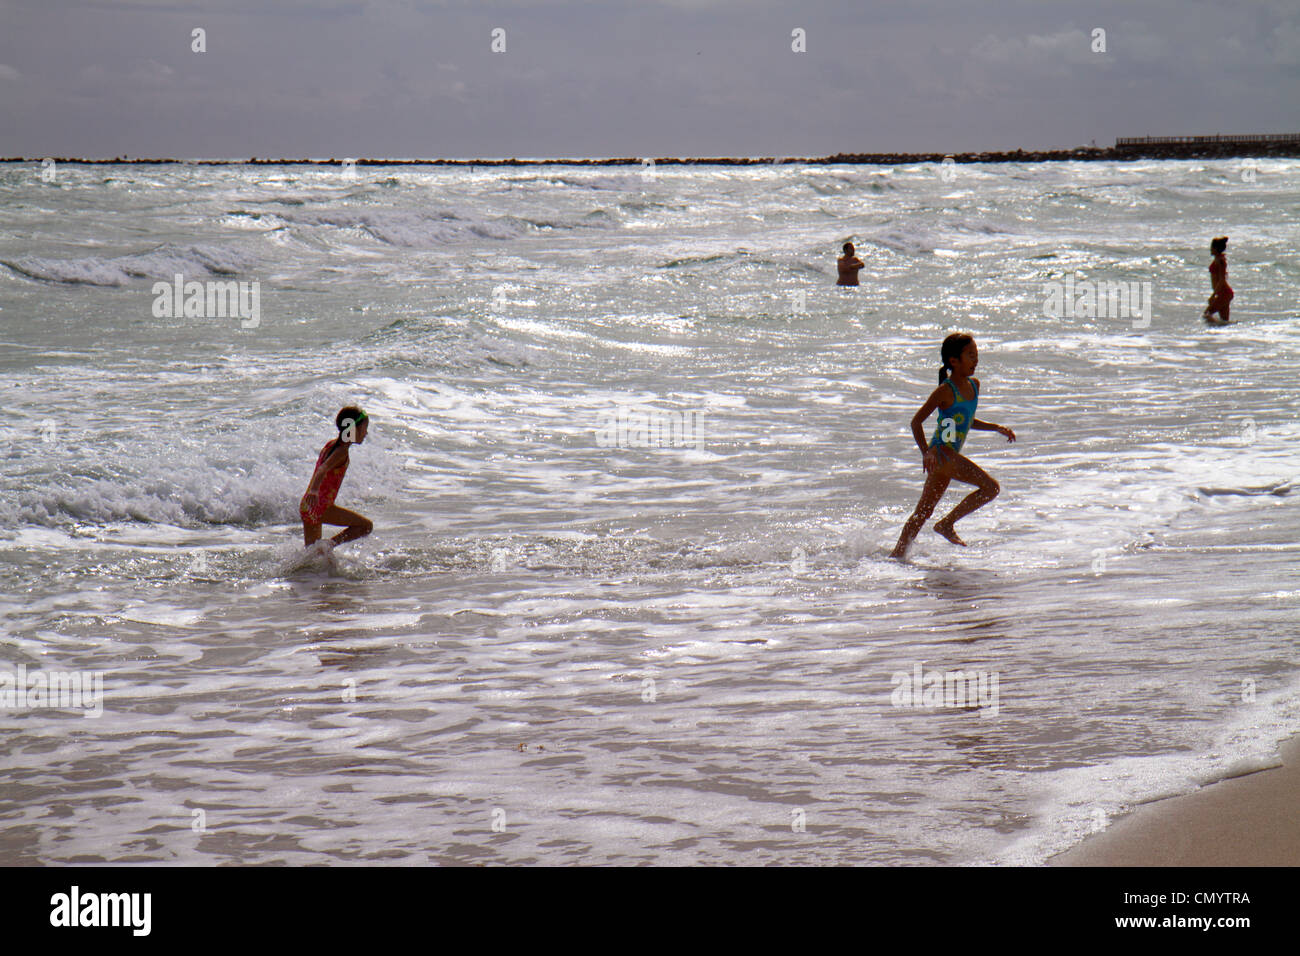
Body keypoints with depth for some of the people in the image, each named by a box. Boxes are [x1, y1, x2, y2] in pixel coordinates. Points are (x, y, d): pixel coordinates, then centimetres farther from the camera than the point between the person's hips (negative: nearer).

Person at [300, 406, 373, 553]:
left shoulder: (330, 445, 13)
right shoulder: (342, 451, -13)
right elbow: (323, 469, -30)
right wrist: (314, 490, -46)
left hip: (305, 507, 9)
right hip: (321, 507, -9)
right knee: (366, 526, -6)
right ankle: (330, 544, -15)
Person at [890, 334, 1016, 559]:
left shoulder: (974, 385, 12)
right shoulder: (946, 391, -13)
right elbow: (916, 421, -11)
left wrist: (997, 428, 17)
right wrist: (926, 453, -22)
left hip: (951, 456, 9)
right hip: (941, 452, -9)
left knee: (924, 512, 13)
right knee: (991, 487, -15)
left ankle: (898, 554, 18)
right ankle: (947, 524, -6)